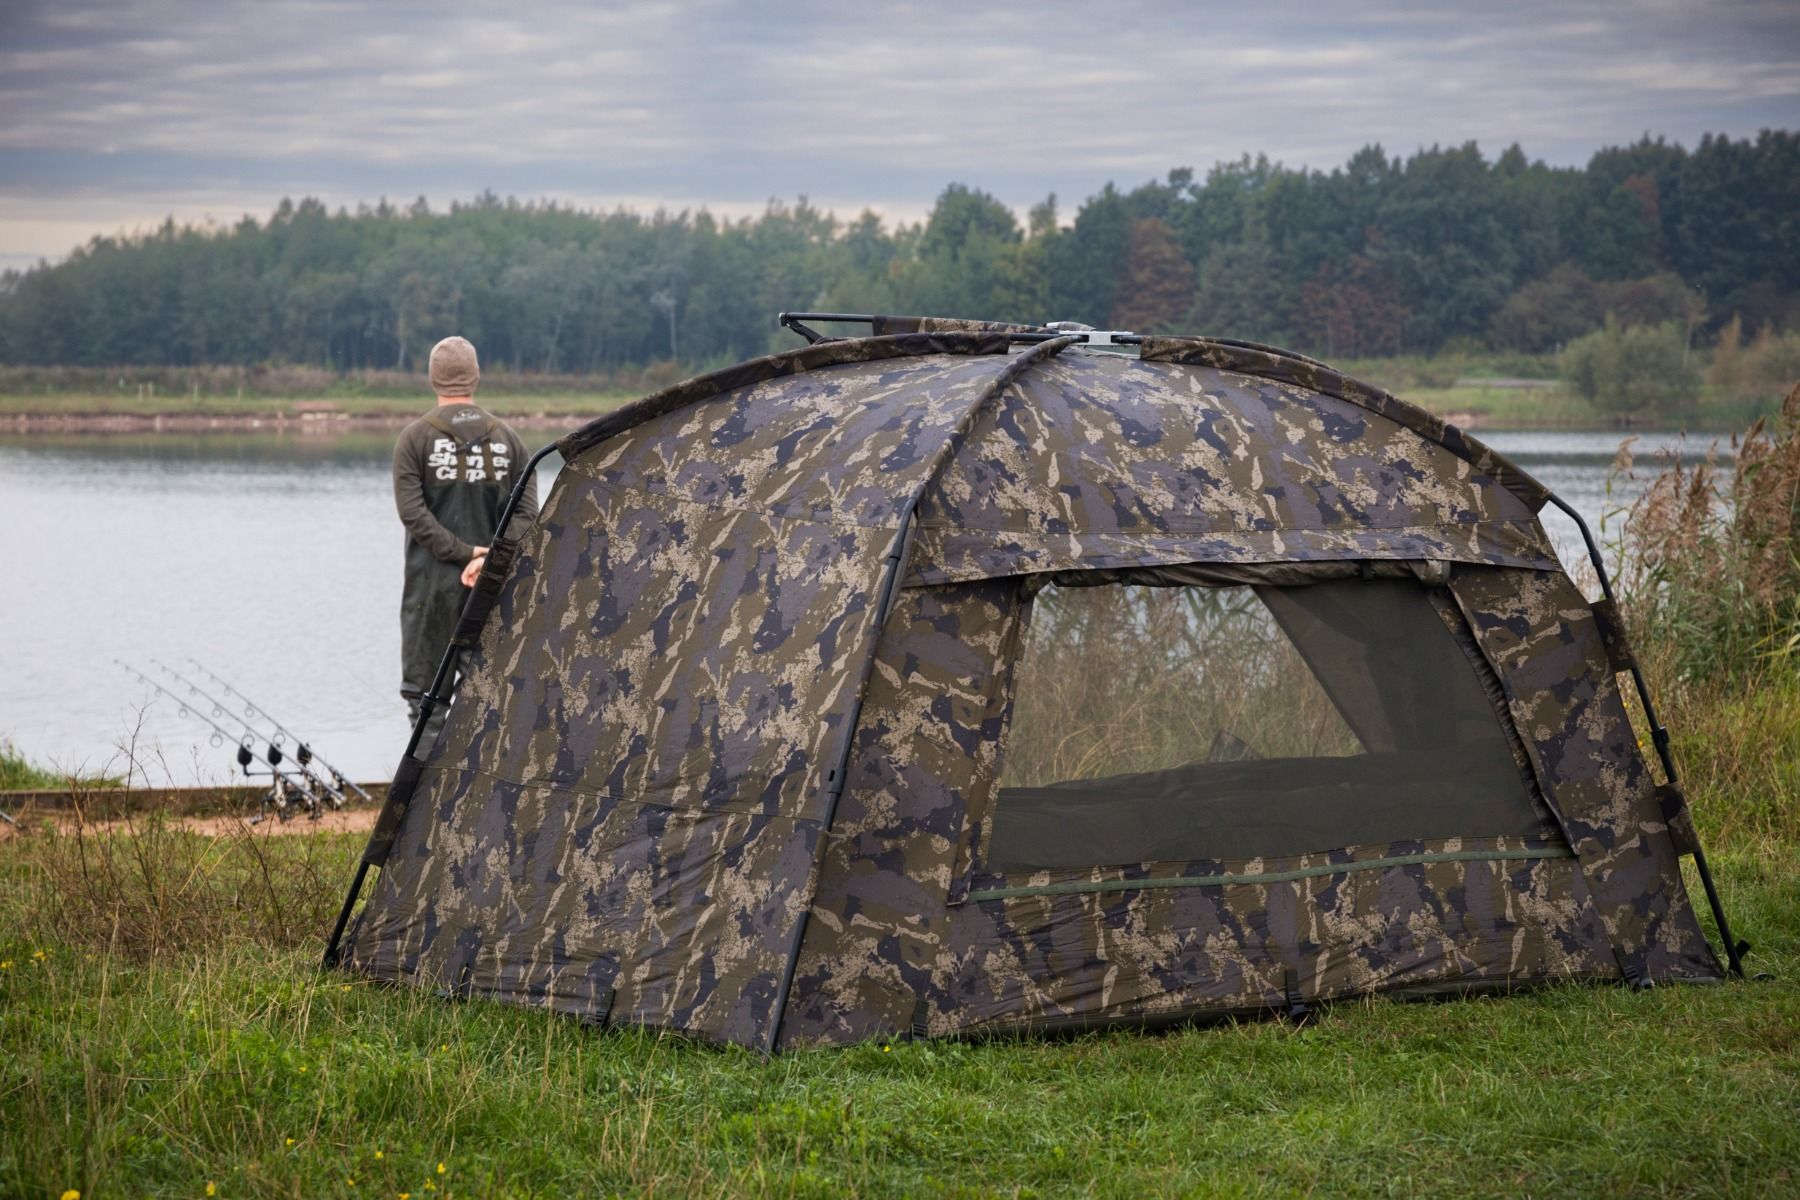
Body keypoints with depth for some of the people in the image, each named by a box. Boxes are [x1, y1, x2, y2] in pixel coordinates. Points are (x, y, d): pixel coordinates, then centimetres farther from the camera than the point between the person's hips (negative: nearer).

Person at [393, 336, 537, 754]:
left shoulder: (416, 437, -3)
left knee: (424, 690, 0)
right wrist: (490, 559, -8)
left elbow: (412, 512, -11)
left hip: (432, 582, -3)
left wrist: (464, 554, -10)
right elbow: (528, 513, -1)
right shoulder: (506, 438, 6)